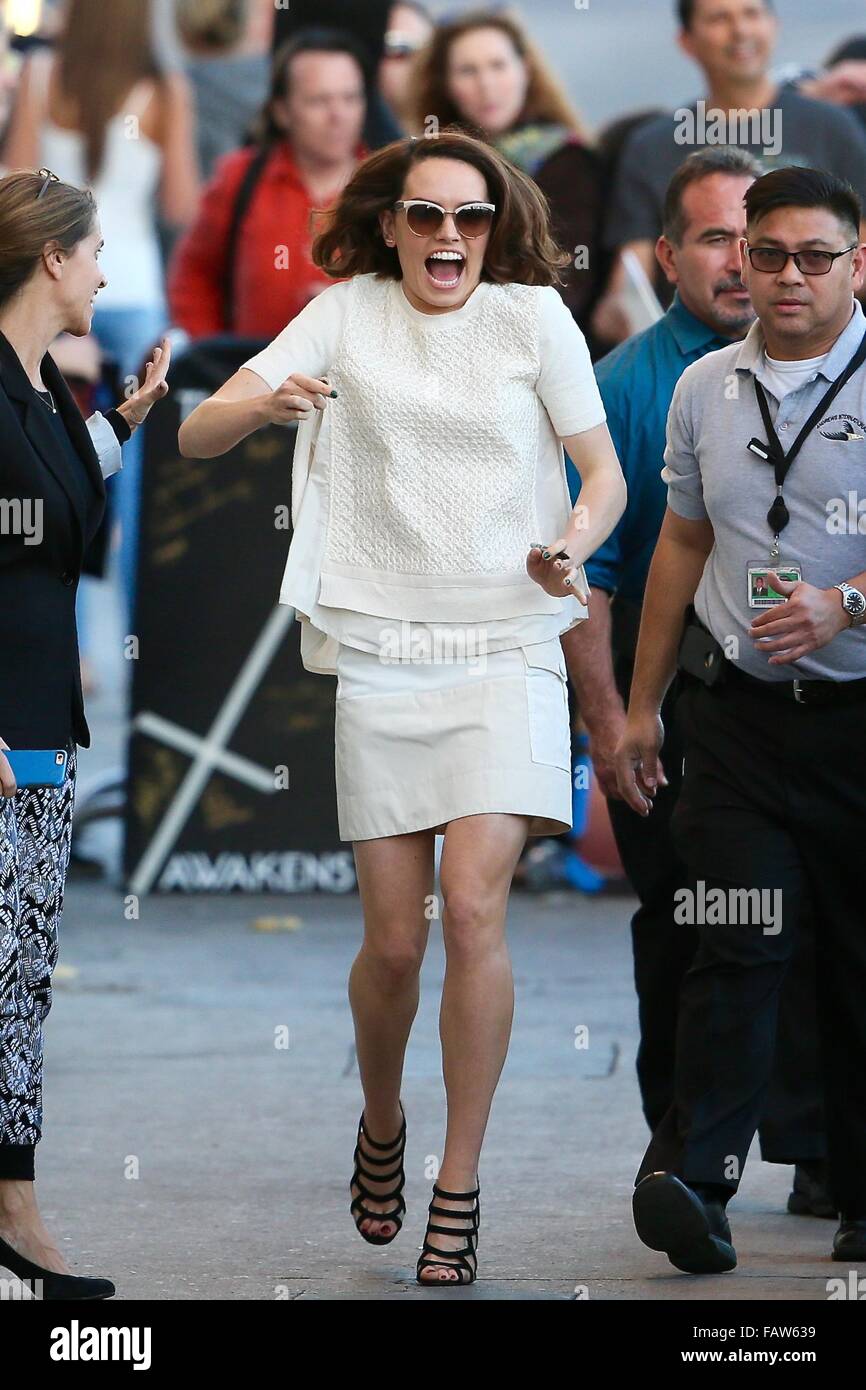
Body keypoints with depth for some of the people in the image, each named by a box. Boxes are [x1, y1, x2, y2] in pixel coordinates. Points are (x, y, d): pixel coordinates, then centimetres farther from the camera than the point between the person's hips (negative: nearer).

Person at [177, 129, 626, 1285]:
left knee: (472, 906, -17)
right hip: (382, 657, 1)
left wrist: (572, 542, -17)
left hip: (506, 647, -1)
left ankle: (459, 1188, -7)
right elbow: (197, 435, 0)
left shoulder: (534, 317, 2)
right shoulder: (347, 316, 4)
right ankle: (382, 1124, 31)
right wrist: (265, 402, -23)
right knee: (394, 941, 1)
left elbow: (604, 474, 6)